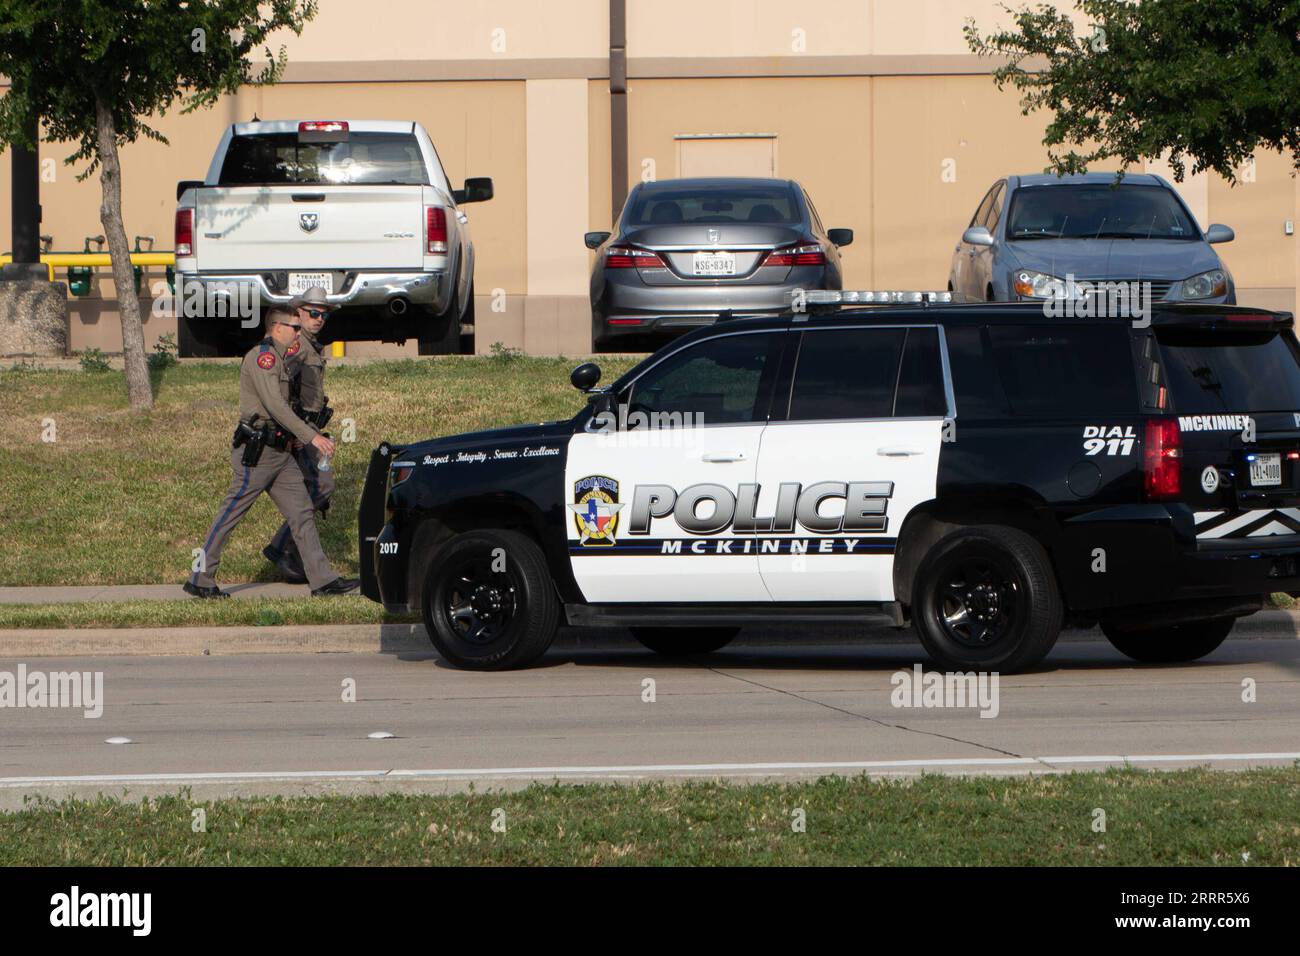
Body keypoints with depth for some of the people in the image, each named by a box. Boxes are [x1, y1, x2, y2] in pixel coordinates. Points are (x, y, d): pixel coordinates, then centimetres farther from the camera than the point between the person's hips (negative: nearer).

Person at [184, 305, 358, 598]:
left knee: (302, 513, 4)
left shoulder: (279, 360, 17)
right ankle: (200, 580, 6)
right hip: (256, 452, -10)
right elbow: (275, 405, -25)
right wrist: (311, 436, -28)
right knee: (230, 515, -2)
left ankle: (323, 580, 3)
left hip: (278, 452, 10)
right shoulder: (262, 357, -15)